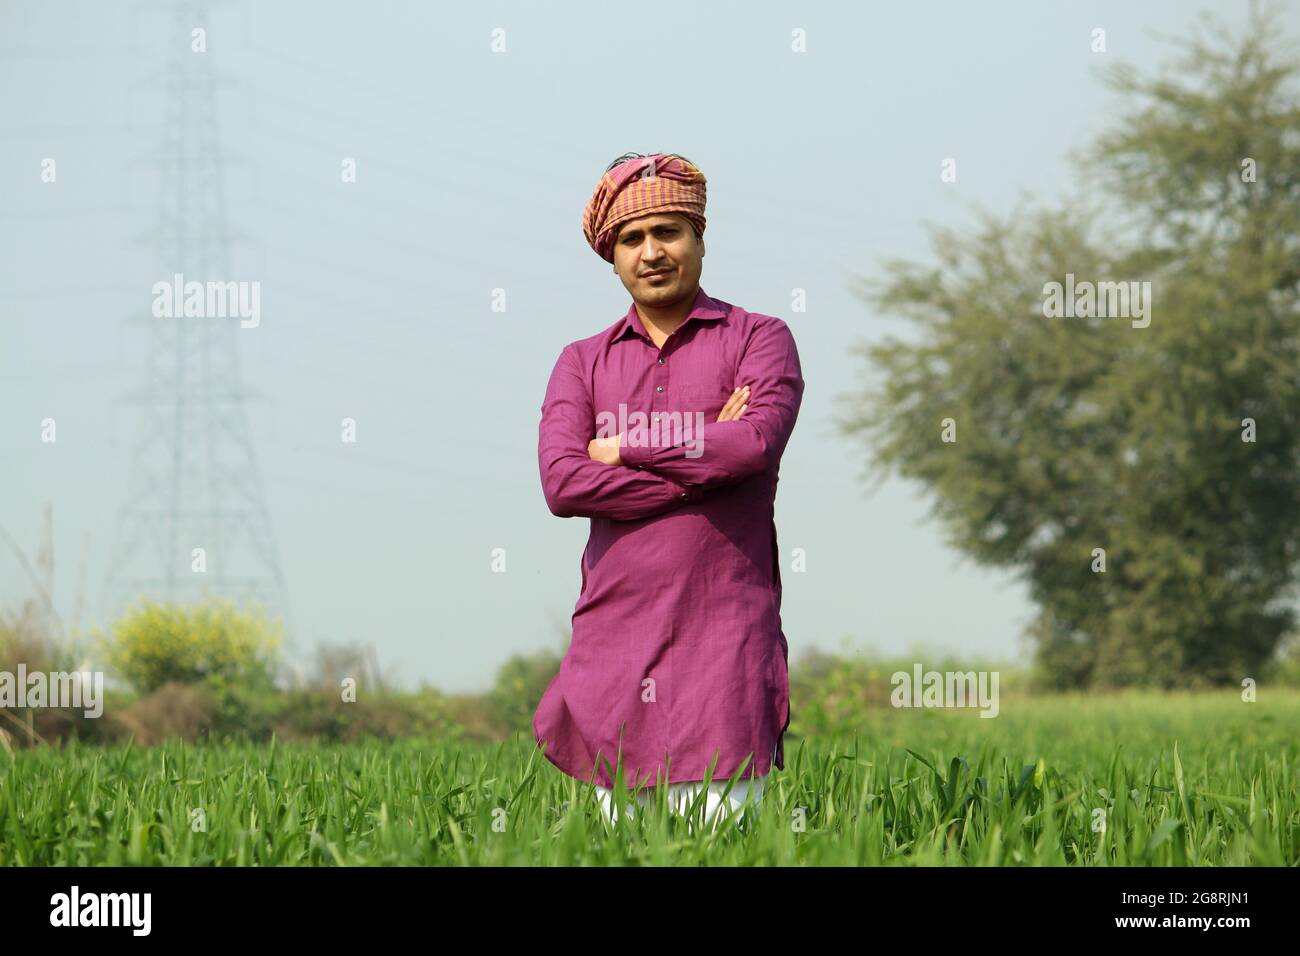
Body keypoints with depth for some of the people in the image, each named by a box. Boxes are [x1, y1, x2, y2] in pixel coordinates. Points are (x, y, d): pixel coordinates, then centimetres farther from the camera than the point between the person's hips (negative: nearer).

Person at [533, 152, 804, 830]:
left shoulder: (758, 339, 7)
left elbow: (757, 443, -13)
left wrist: (622, 451, -2)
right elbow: (561, 482, -3)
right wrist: (704, 460, -7)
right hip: (614, 636, 3)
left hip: (725, 630, -3)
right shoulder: (583, 362, 14)